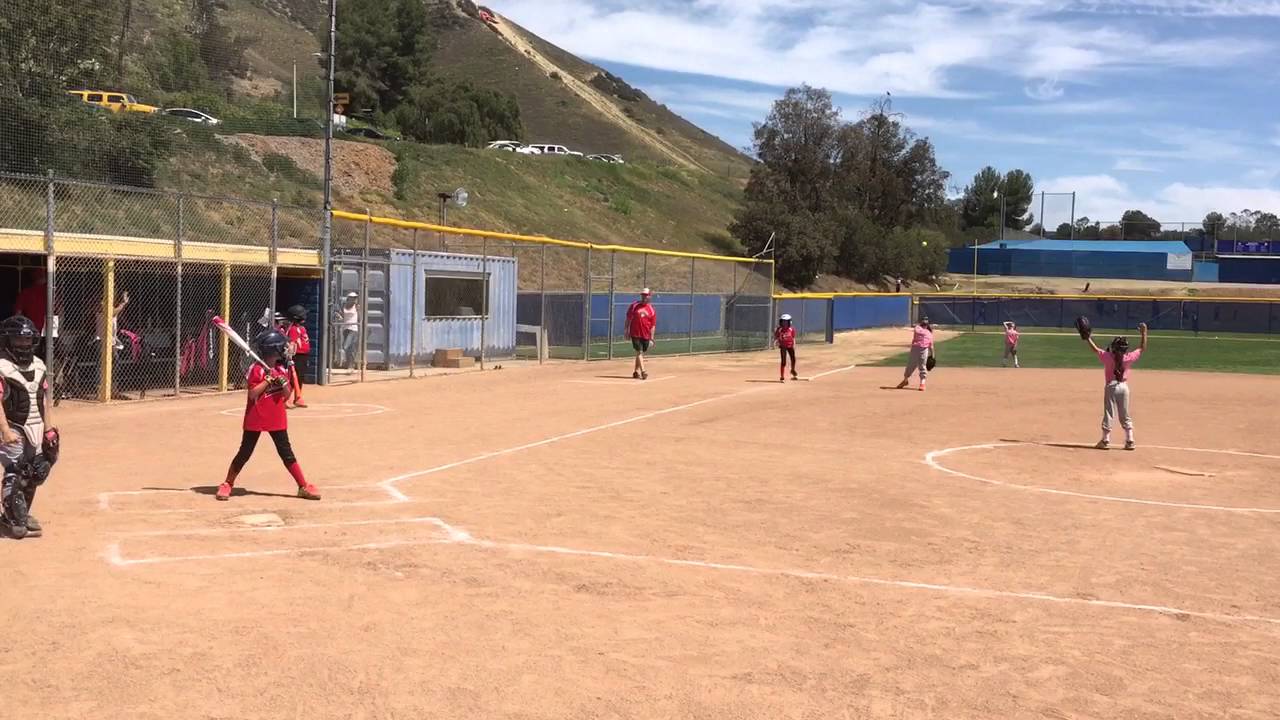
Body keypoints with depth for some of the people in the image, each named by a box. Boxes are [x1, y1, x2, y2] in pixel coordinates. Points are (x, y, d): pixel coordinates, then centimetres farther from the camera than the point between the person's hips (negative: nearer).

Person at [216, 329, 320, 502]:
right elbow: (252, 394, -18)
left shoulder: (282, 369, 5)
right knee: (245, 452, 3)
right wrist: (268, 379, -21)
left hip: (277, 419, 4)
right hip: (255, 419, -4)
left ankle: (304, 486, 7)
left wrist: (283, 383, -14)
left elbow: (287, 396, 6)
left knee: (287, 453, 6)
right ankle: (227, 484, 17)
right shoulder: (257, 369, -12)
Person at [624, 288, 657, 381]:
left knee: (641, 353, 10)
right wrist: (627, 330, 1)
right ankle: (643, 371, -17)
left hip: (646, 335, 2)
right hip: (635, 334, -2)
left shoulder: (652, 310, 1)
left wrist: (651, 338, -4)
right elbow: (628, 318, 6)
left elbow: (653, 325, 1)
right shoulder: (634, 305, 1)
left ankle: (636, 371, 22)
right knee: (639, 352, -10)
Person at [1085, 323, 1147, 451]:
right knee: (1125, 415, 11)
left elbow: (1095, 349, -2)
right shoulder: (1129, 358, -6)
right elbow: (1143, 349, 5)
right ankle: (1130, 441, 11)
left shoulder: (1108, 357, -12)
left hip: (1111, 387, -2)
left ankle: (1106, 440, 4)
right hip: (1124, 387, 2)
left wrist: (1087, 338, 8)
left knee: (1108, 414, 3)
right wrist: (1144, 333, 12)